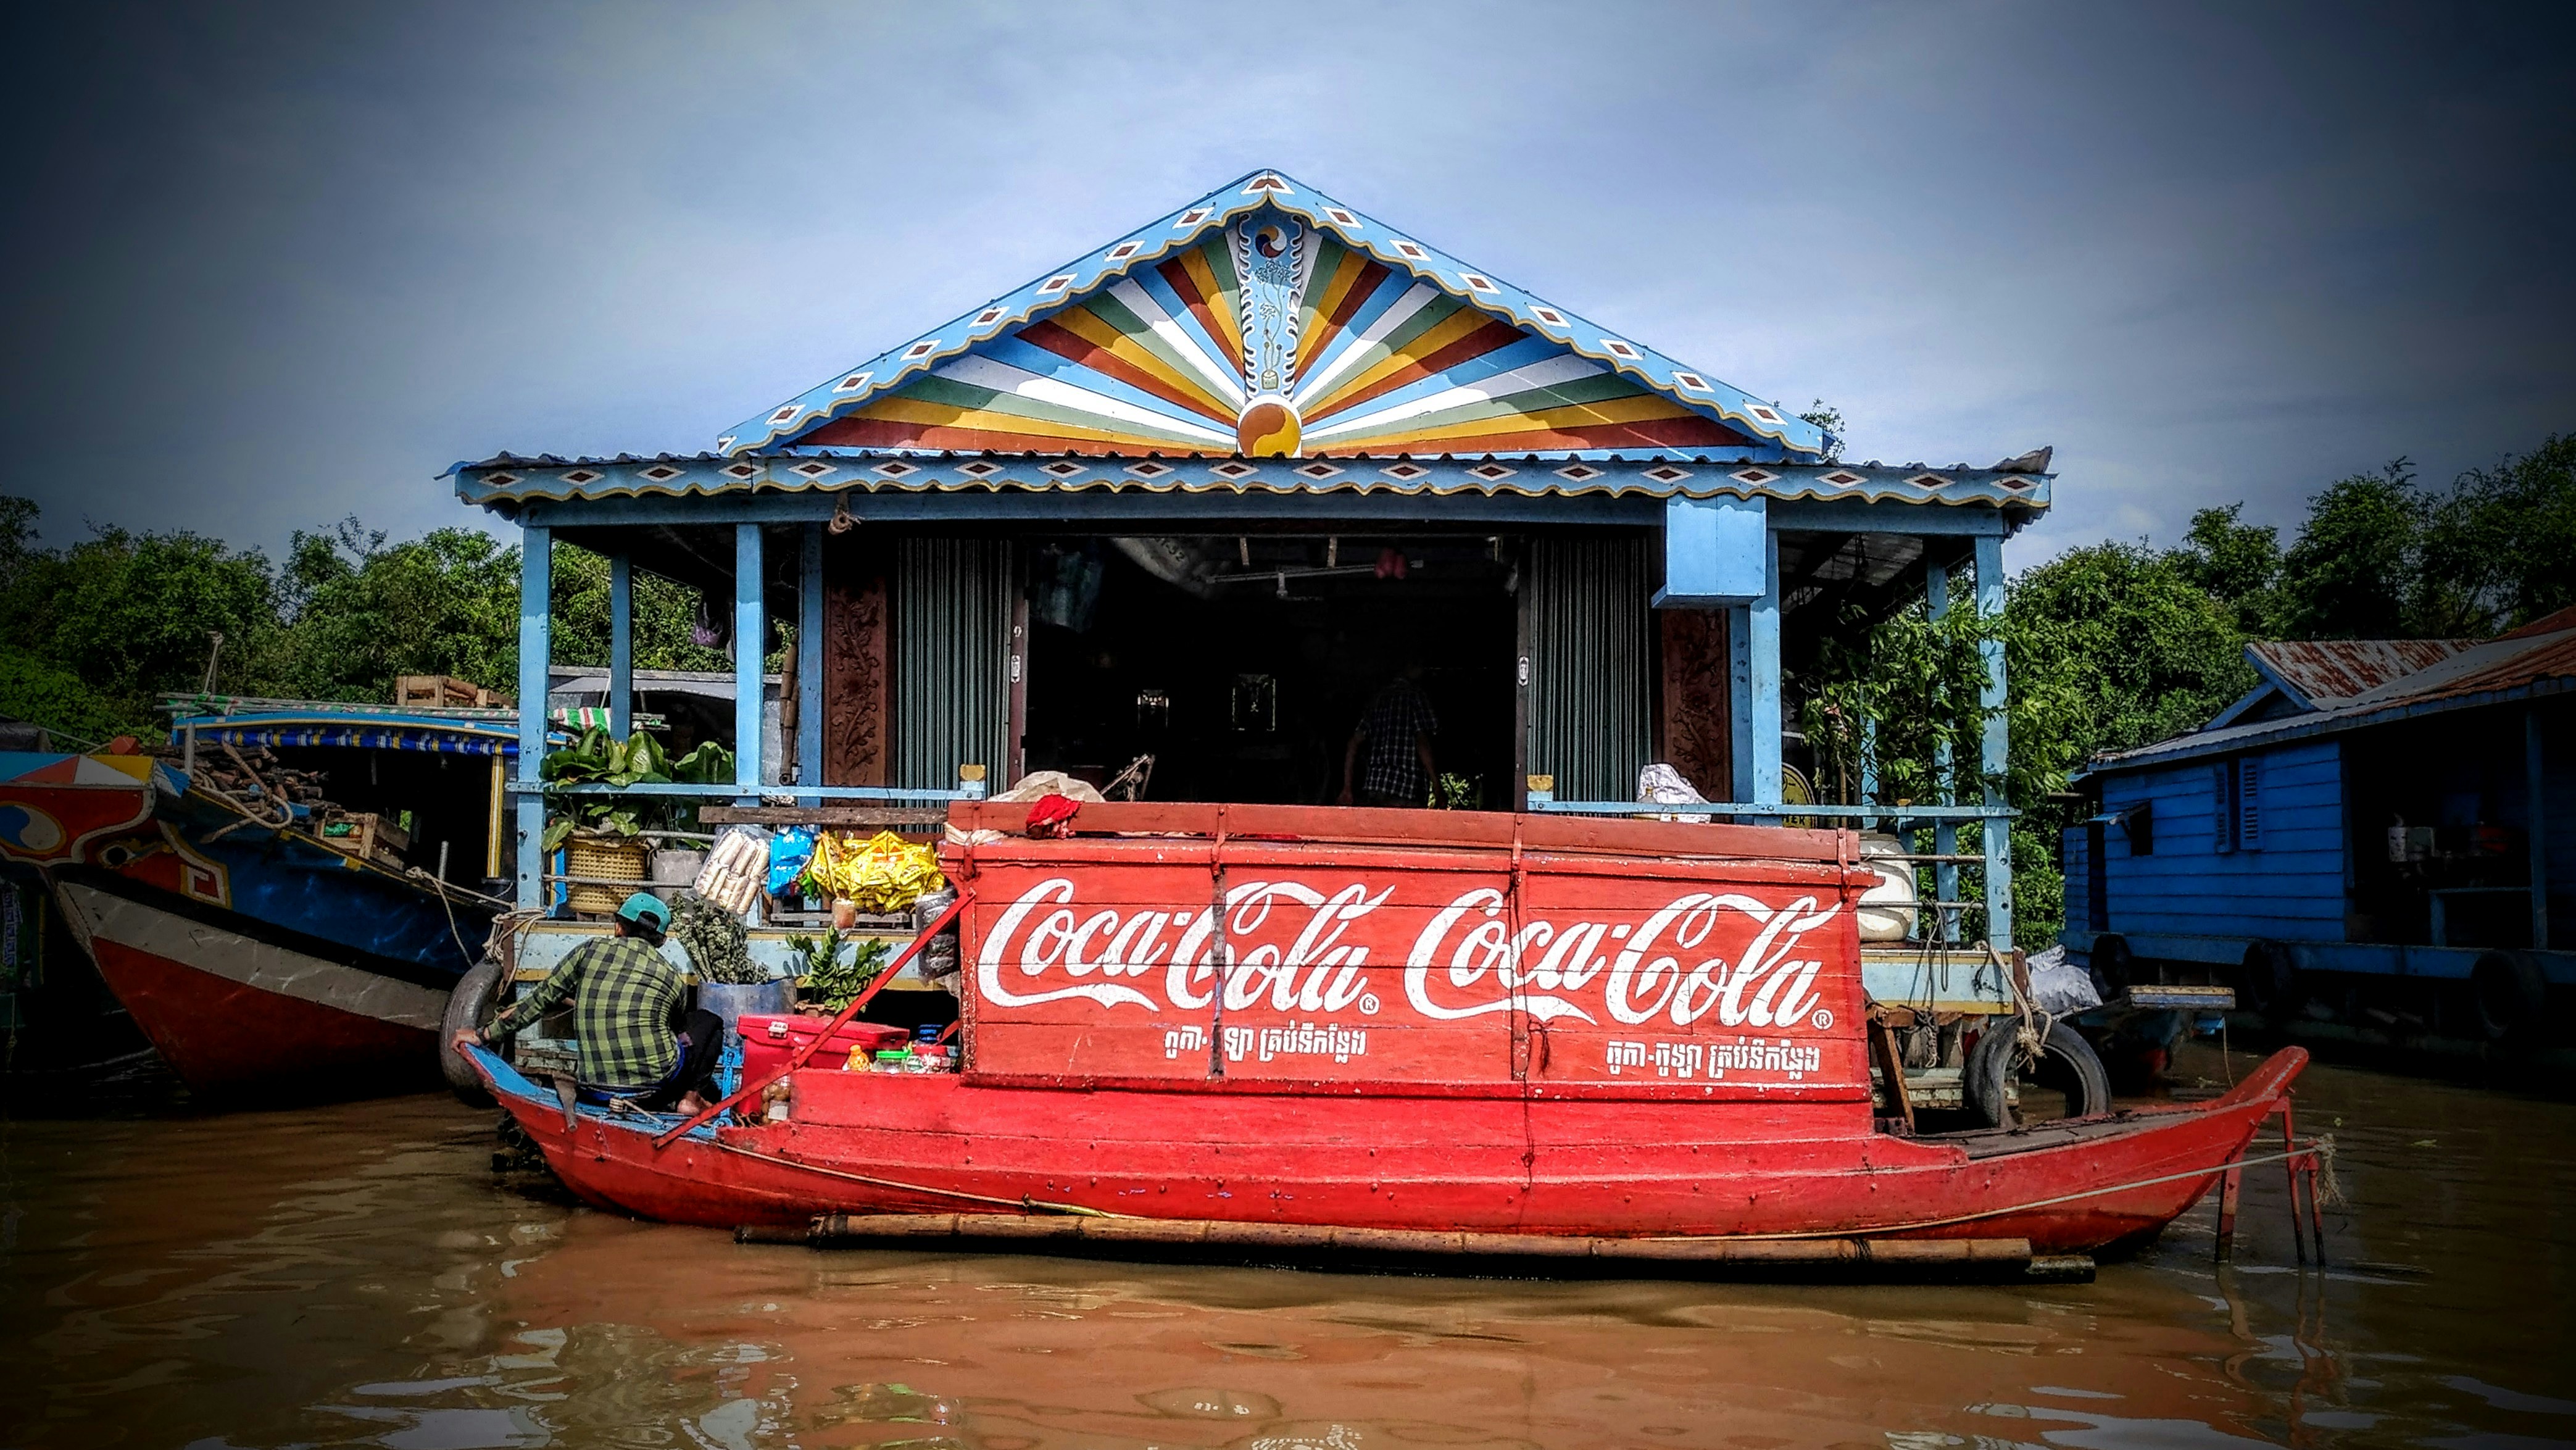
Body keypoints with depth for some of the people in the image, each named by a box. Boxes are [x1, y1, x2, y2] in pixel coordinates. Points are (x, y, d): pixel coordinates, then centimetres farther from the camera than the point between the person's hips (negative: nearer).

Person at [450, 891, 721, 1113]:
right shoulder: (671, 975, 8)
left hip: (599, 1095, 4)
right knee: (709, 1022, 23)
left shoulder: (591, 950, 8)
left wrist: (484, 1036, 19)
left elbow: (541, 999, 9)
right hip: (658, 1083, -4)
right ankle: (691, 1097, 5)